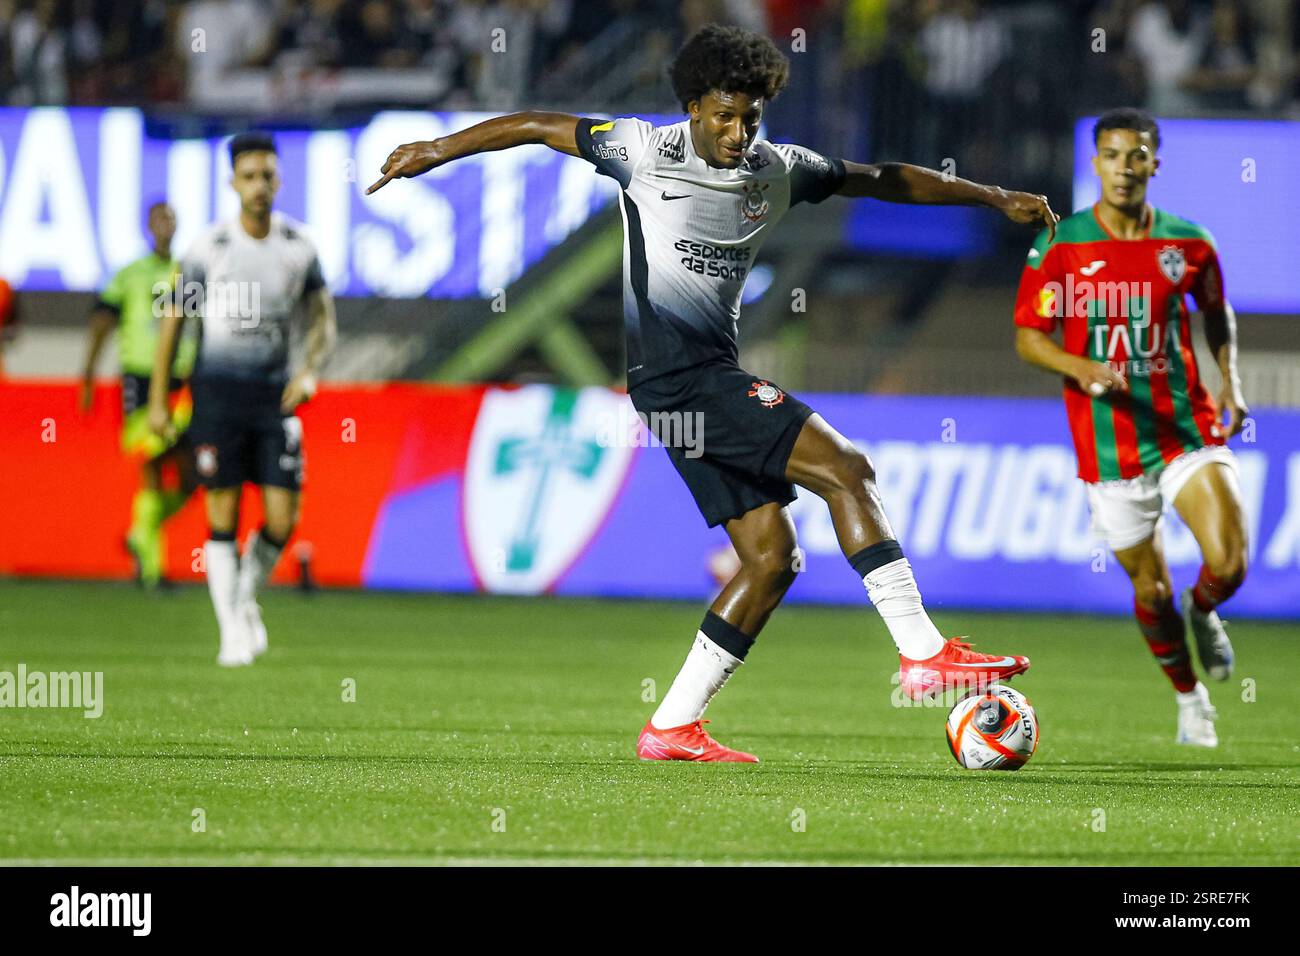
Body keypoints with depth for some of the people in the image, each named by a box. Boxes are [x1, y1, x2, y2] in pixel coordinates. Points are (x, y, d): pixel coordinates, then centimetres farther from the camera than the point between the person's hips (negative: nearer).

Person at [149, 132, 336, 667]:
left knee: (283, 519, -4)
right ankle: (232, 629, 3)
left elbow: (322, 319, 10)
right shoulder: (209, 248, -5)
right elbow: (173, 319, 3)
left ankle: (247, 596, 24)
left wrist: (311, 370, -9)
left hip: (275, 393, 2)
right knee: (223, 517, -5)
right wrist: (157, 401, 1)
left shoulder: (298, 246, 3)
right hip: (218, 387, -2)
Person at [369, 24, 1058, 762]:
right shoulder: (647, 151, -3)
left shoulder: (778, 171, 12)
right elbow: (538, 127, 6)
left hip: (712, 377, 8)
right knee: (847, 469, -17)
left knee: (772, 556, 2)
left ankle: (673, 728, 5)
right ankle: (925, 654, -20)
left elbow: (884, 180, 21)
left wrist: (994, 197, 24)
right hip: (673, 371, -8)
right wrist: (436, 151, 8)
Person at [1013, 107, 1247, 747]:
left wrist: (1230, 383, 4)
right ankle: (1189, 697, 32)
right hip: (1109, 447, -1)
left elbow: (1217, 314, 19)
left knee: (1228, 565, -17)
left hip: (1188, 428, 1)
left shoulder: (1189, 244, 2)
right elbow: (1028, 337, -2)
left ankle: (1201, 614, 20)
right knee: (1150, 588, 6)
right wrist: (1085, 369, -21)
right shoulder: (1059, 247, -5)